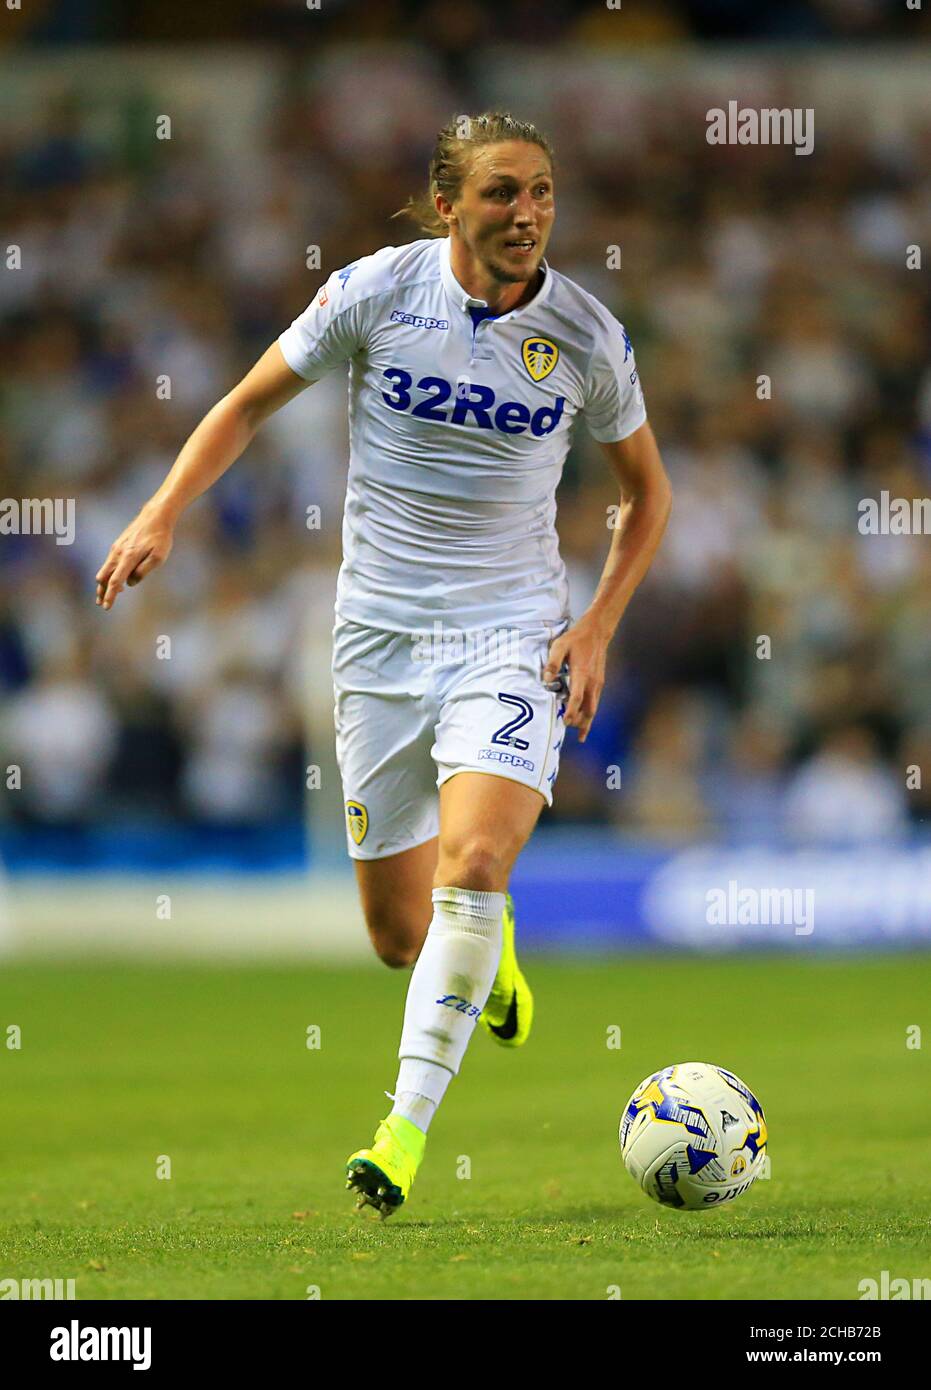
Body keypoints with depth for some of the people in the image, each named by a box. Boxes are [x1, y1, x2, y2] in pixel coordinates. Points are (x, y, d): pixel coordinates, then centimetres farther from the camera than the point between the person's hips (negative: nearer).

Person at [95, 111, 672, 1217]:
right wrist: (163, 514, -8)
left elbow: (646, 490, 11)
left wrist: (597, 624, -1)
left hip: (512, 630, -1)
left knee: (473, 866, -25)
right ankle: (485, 951, 44)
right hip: (379, 631, 1)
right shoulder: (376, 293, -7)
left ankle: (406, 1129, -19)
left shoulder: (586, 335, -4)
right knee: (399, 933, 6)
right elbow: (250, 403, 5)